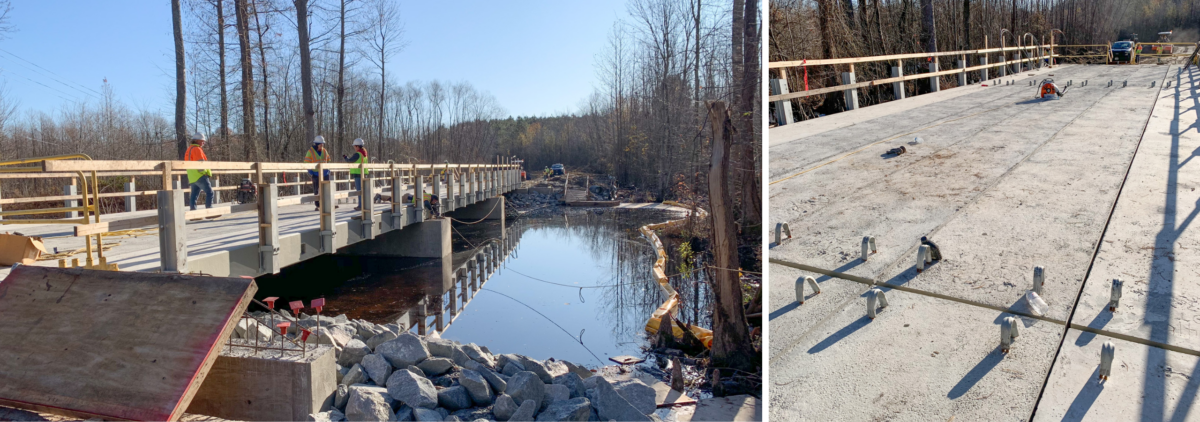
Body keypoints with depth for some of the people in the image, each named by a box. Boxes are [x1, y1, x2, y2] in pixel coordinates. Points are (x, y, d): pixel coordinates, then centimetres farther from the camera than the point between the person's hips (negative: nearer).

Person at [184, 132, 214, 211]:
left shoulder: (189, 149, 22)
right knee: (209, 192, -9)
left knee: (194, 195, 8)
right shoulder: (197, 149, -9)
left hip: (192, 177, 10)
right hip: (200, 176, -10)